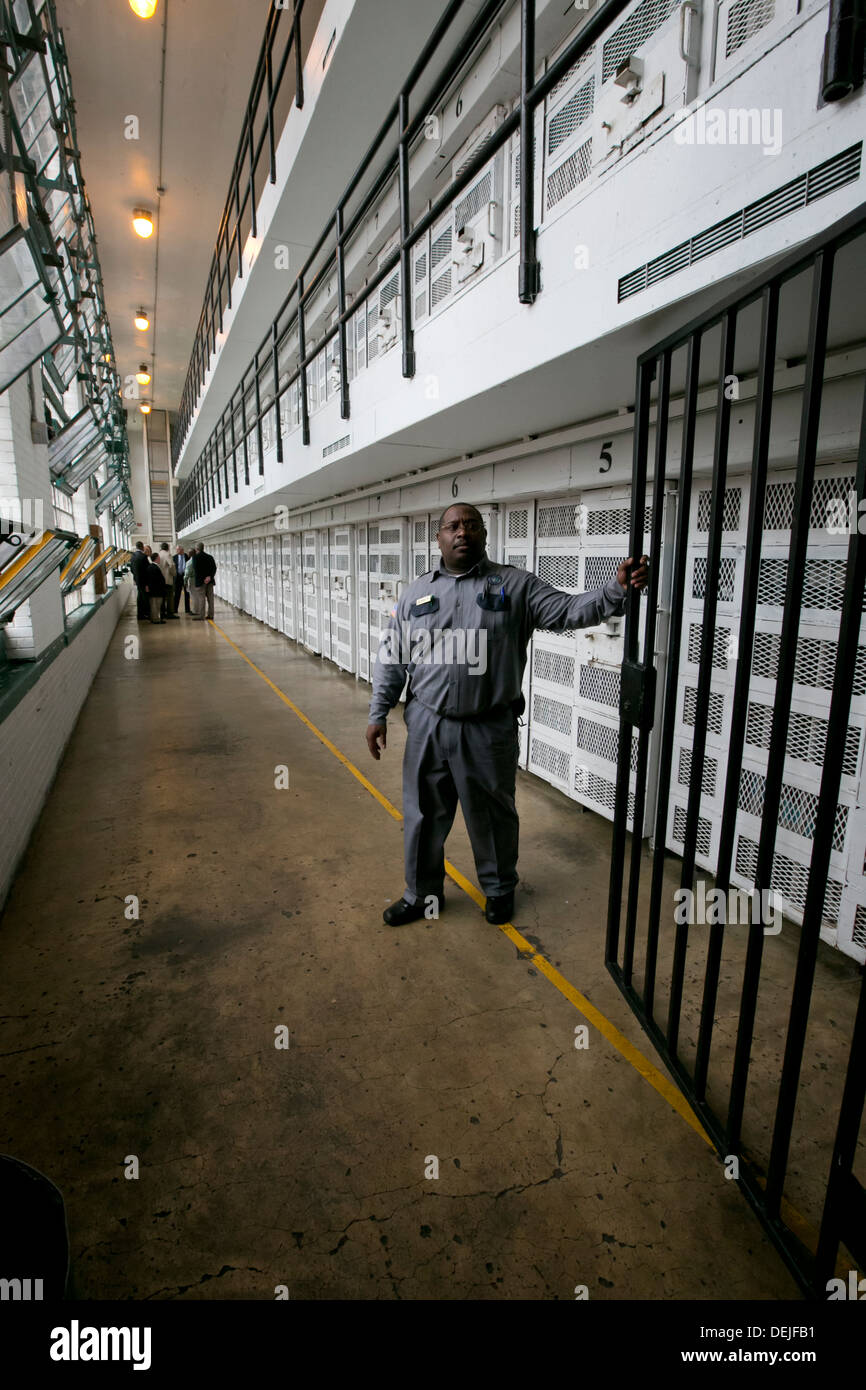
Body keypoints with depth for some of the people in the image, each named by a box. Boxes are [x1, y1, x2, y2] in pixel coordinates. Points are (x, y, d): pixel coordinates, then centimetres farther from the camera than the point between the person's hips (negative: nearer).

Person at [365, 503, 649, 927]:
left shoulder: (515, 585, 0)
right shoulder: (416, 593, 7)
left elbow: (569, 610, -10)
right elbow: (392, 658, 8)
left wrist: (617, 591, -27)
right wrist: (378, 714, 3)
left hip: (489, 730, -2)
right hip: (427, 727, 2)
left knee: (494, 815, 14)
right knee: (424, 815, 14)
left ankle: (499, 889, 38)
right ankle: (422, 894, 35)